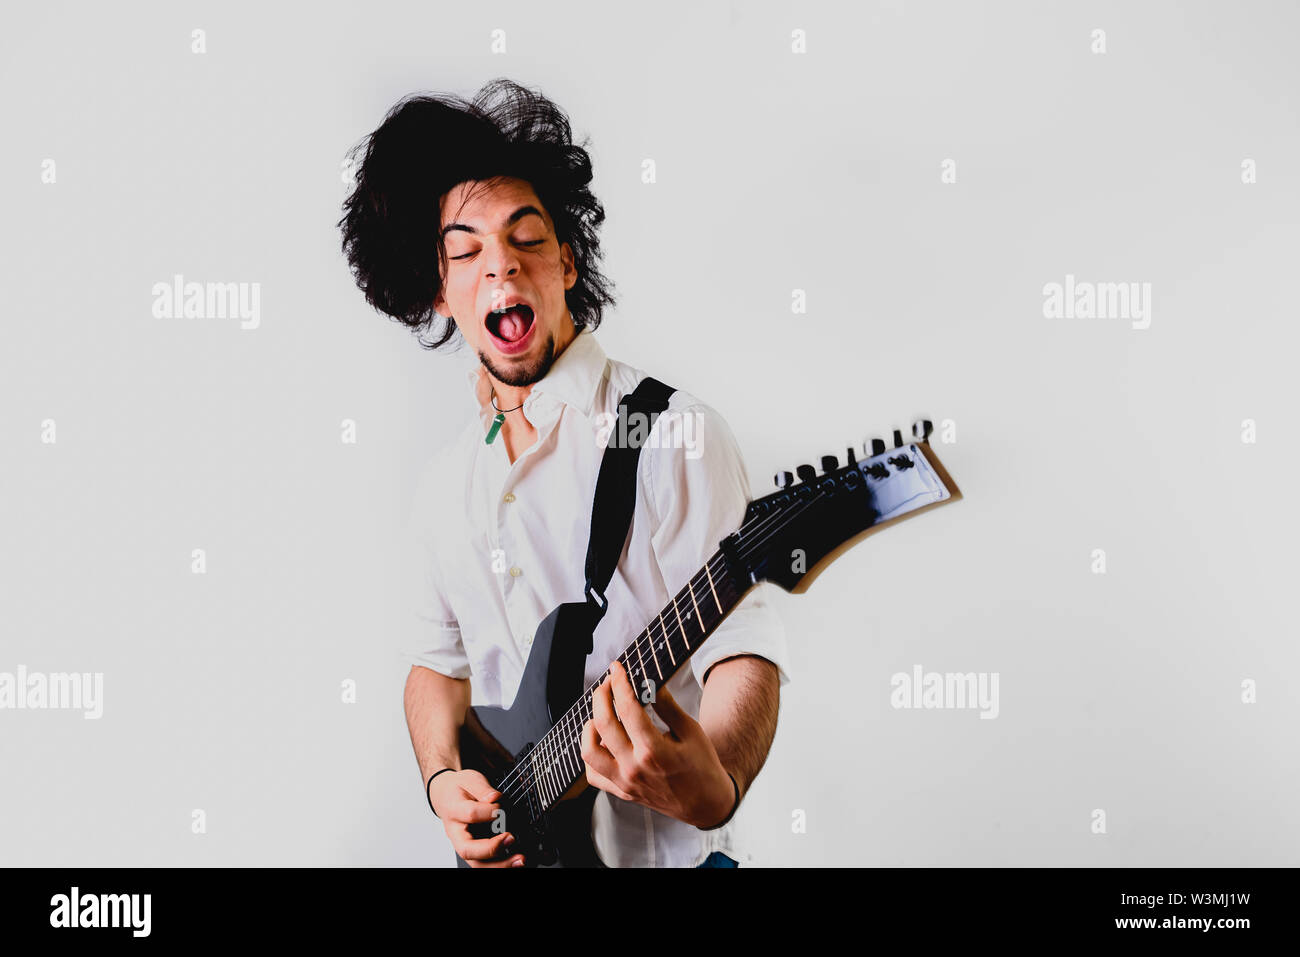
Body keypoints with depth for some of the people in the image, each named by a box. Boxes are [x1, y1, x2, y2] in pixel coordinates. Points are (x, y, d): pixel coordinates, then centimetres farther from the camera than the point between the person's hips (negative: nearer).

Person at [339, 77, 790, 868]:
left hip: (658, 850, -4)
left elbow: (743, 650, -16)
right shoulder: (448, 483, 10)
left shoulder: (672, 433, -10)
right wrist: (444, 778, 1)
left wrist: (714, 786, -34)